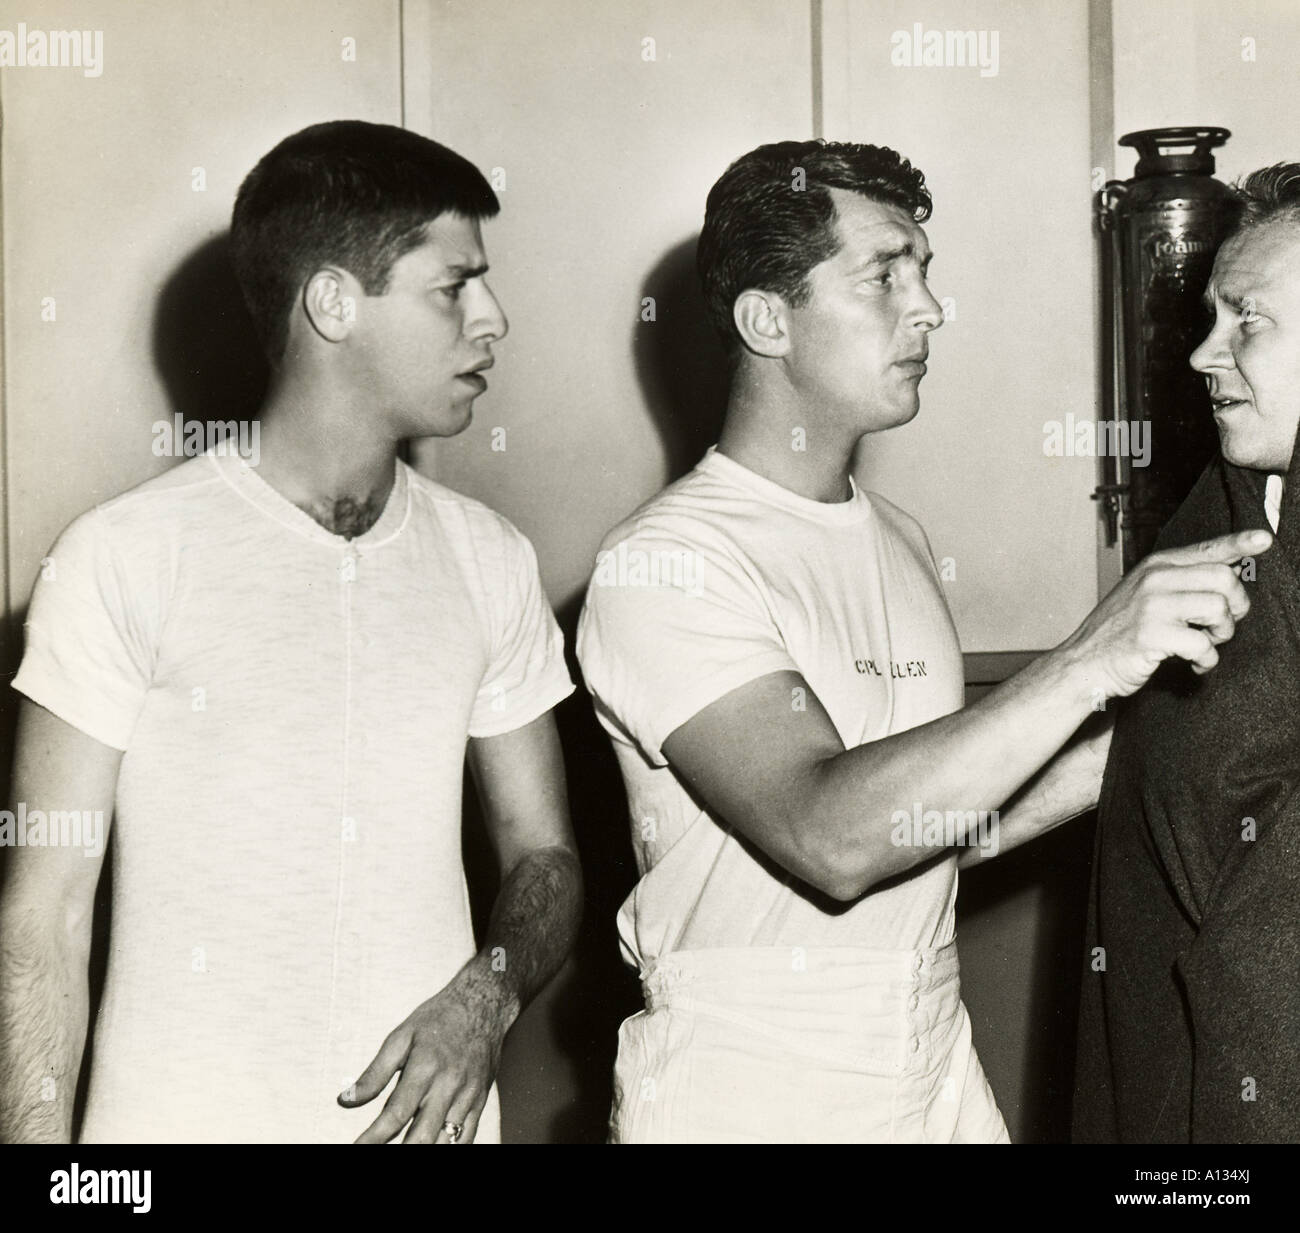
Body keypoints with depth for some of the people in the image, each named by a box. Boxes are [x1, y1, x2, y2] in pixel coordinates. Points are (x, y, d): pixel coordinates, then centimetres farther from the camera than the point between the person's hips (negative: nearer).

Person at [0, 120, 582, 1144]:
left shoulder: (489, 561, 4)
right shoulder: (126, 560, -8)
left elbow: (543, 855, 10)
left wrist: (486, 995, -10)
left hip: (429, 1109, 4)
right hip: (181, 1116, -3)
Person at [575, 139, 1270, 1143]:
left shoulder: (899, 542, 10)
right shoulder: (664, 562, -16)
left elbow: (944, 822, 12)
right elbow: (831, 838, -28)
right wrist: (1089, 664, -30)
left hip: (938, 1070, 7)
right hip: (746, 1093, -7)